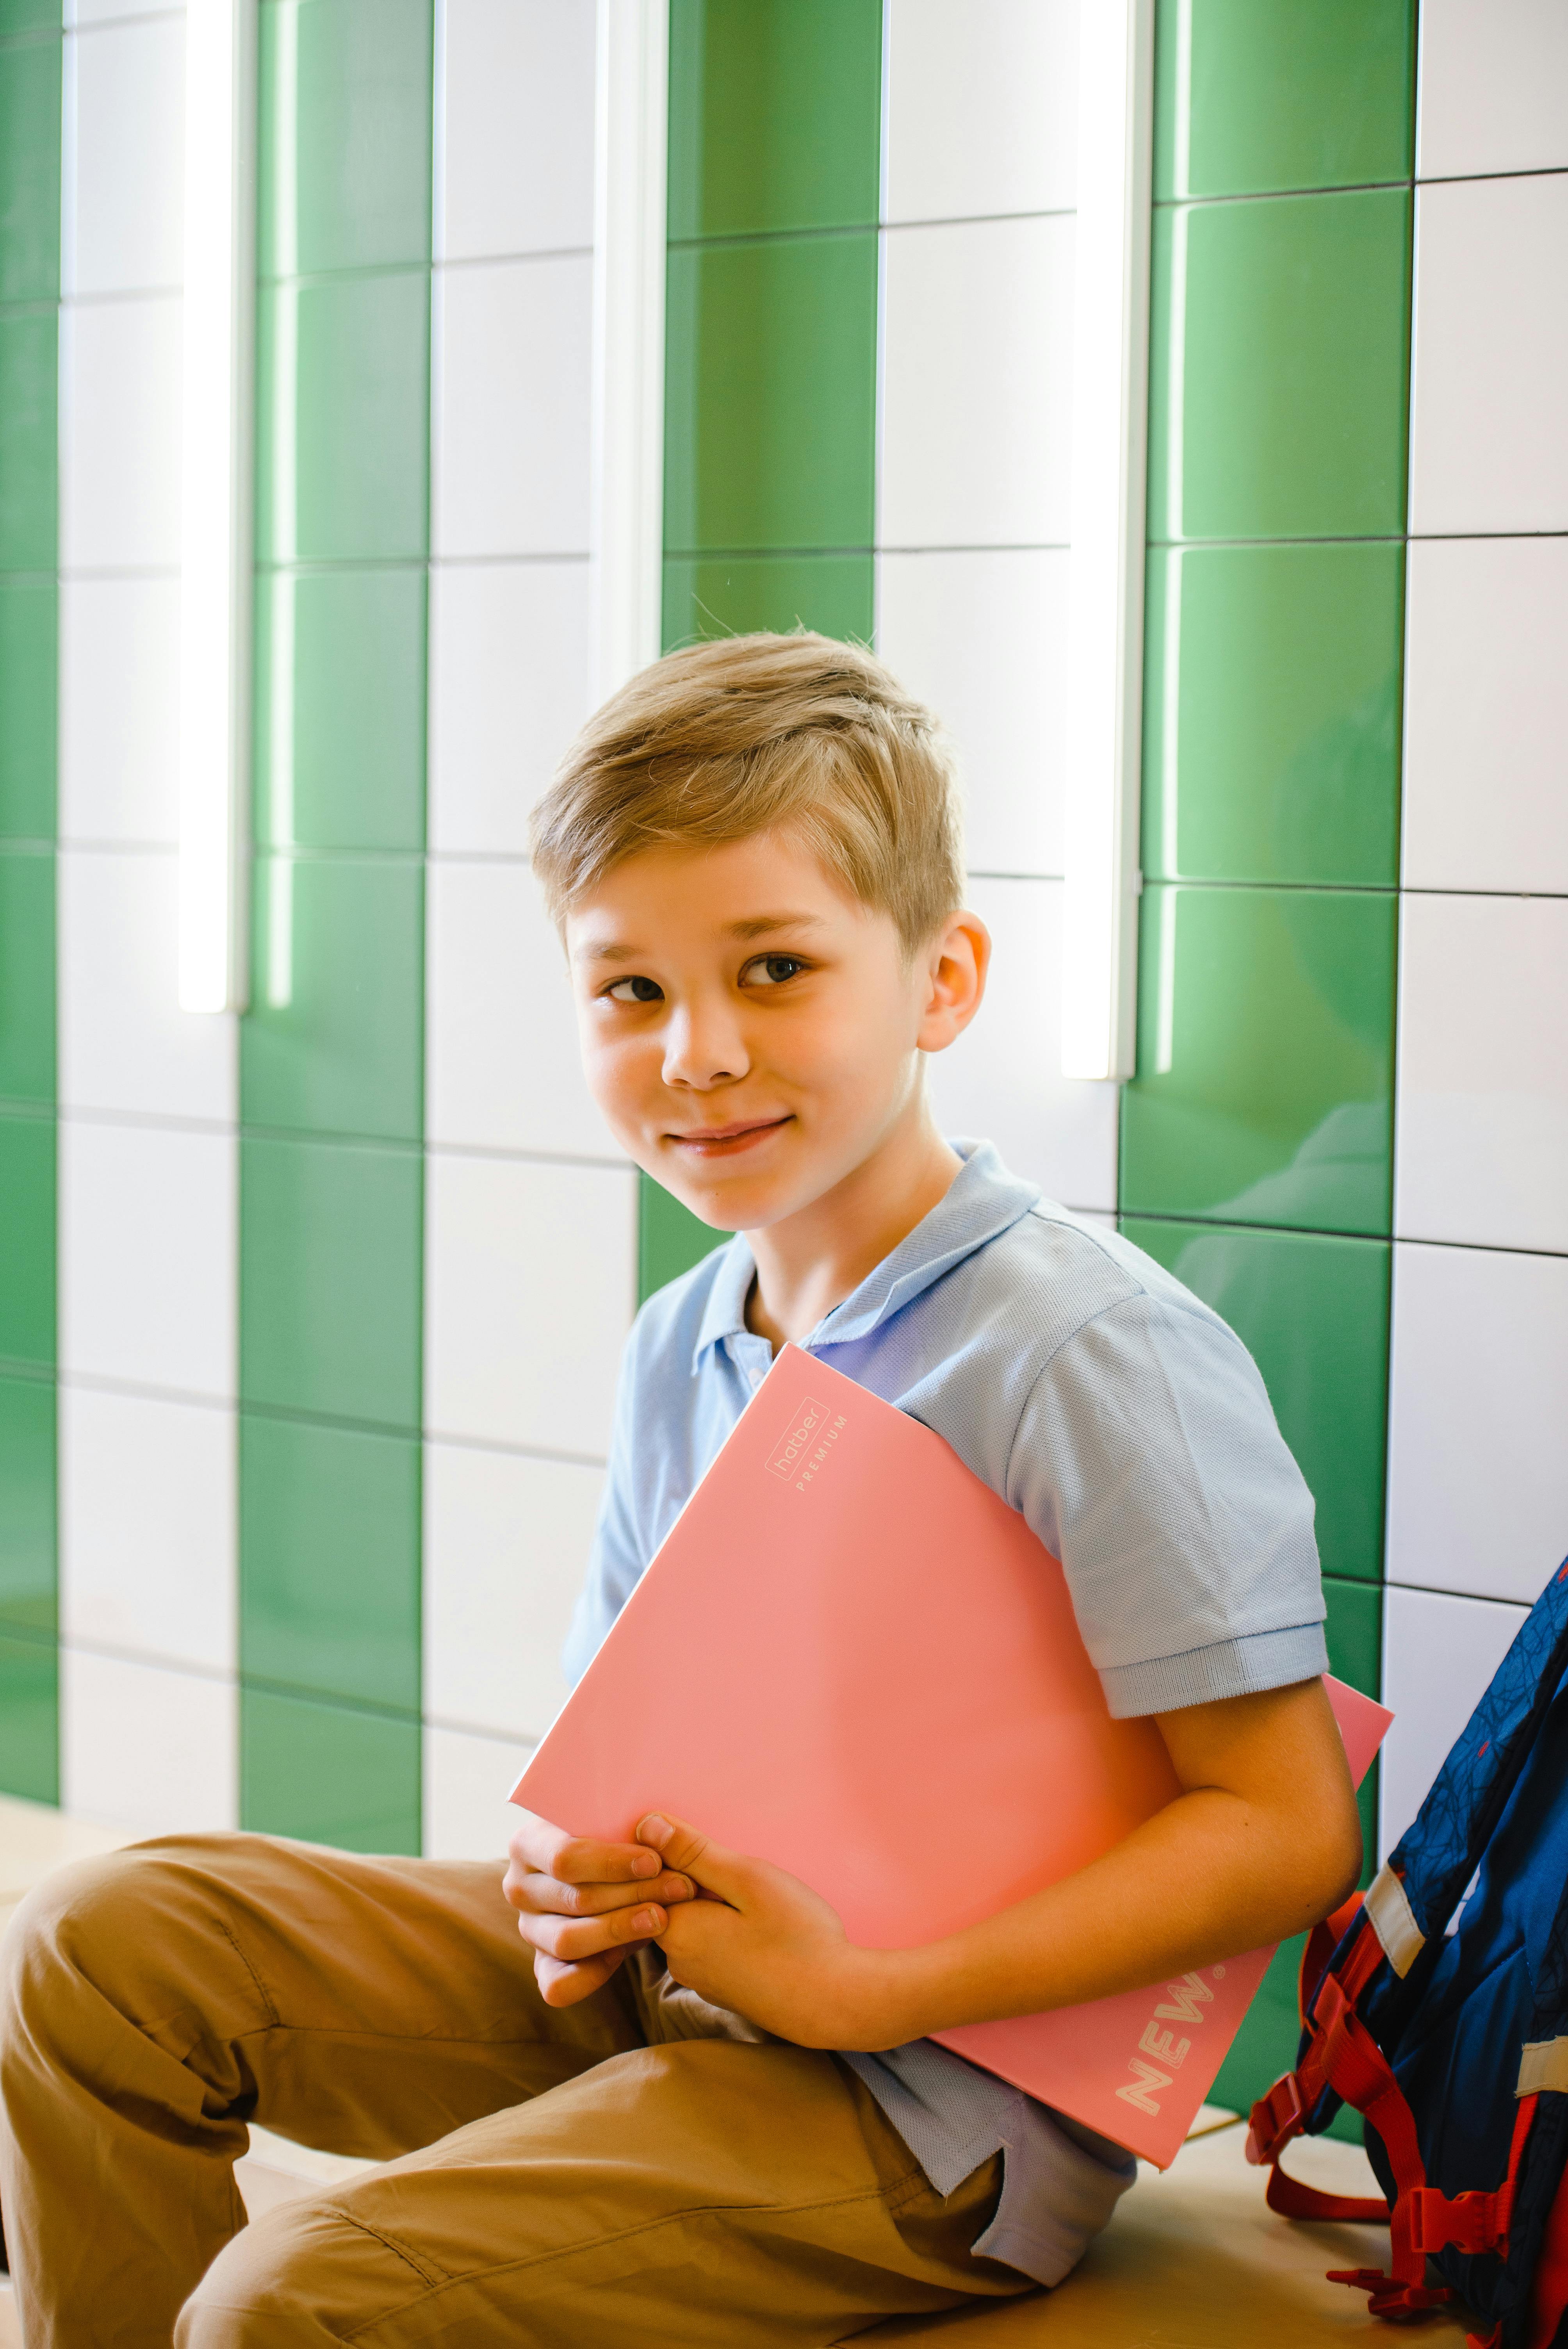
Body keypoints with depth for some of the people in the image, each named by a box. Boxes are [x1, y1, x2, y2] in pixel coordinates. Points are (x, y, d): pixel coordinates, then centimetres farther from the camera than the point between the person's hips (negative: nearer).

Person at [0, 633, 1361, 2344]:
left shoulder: (1096, 1358, -19)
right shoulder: (679, 1350, 6)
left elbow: (1288, 1830, -20)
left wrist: (864, 1990, -23)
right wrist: (576, 1872, -8)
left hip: (939, 2099, -8)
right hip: (666, 1969, 8)